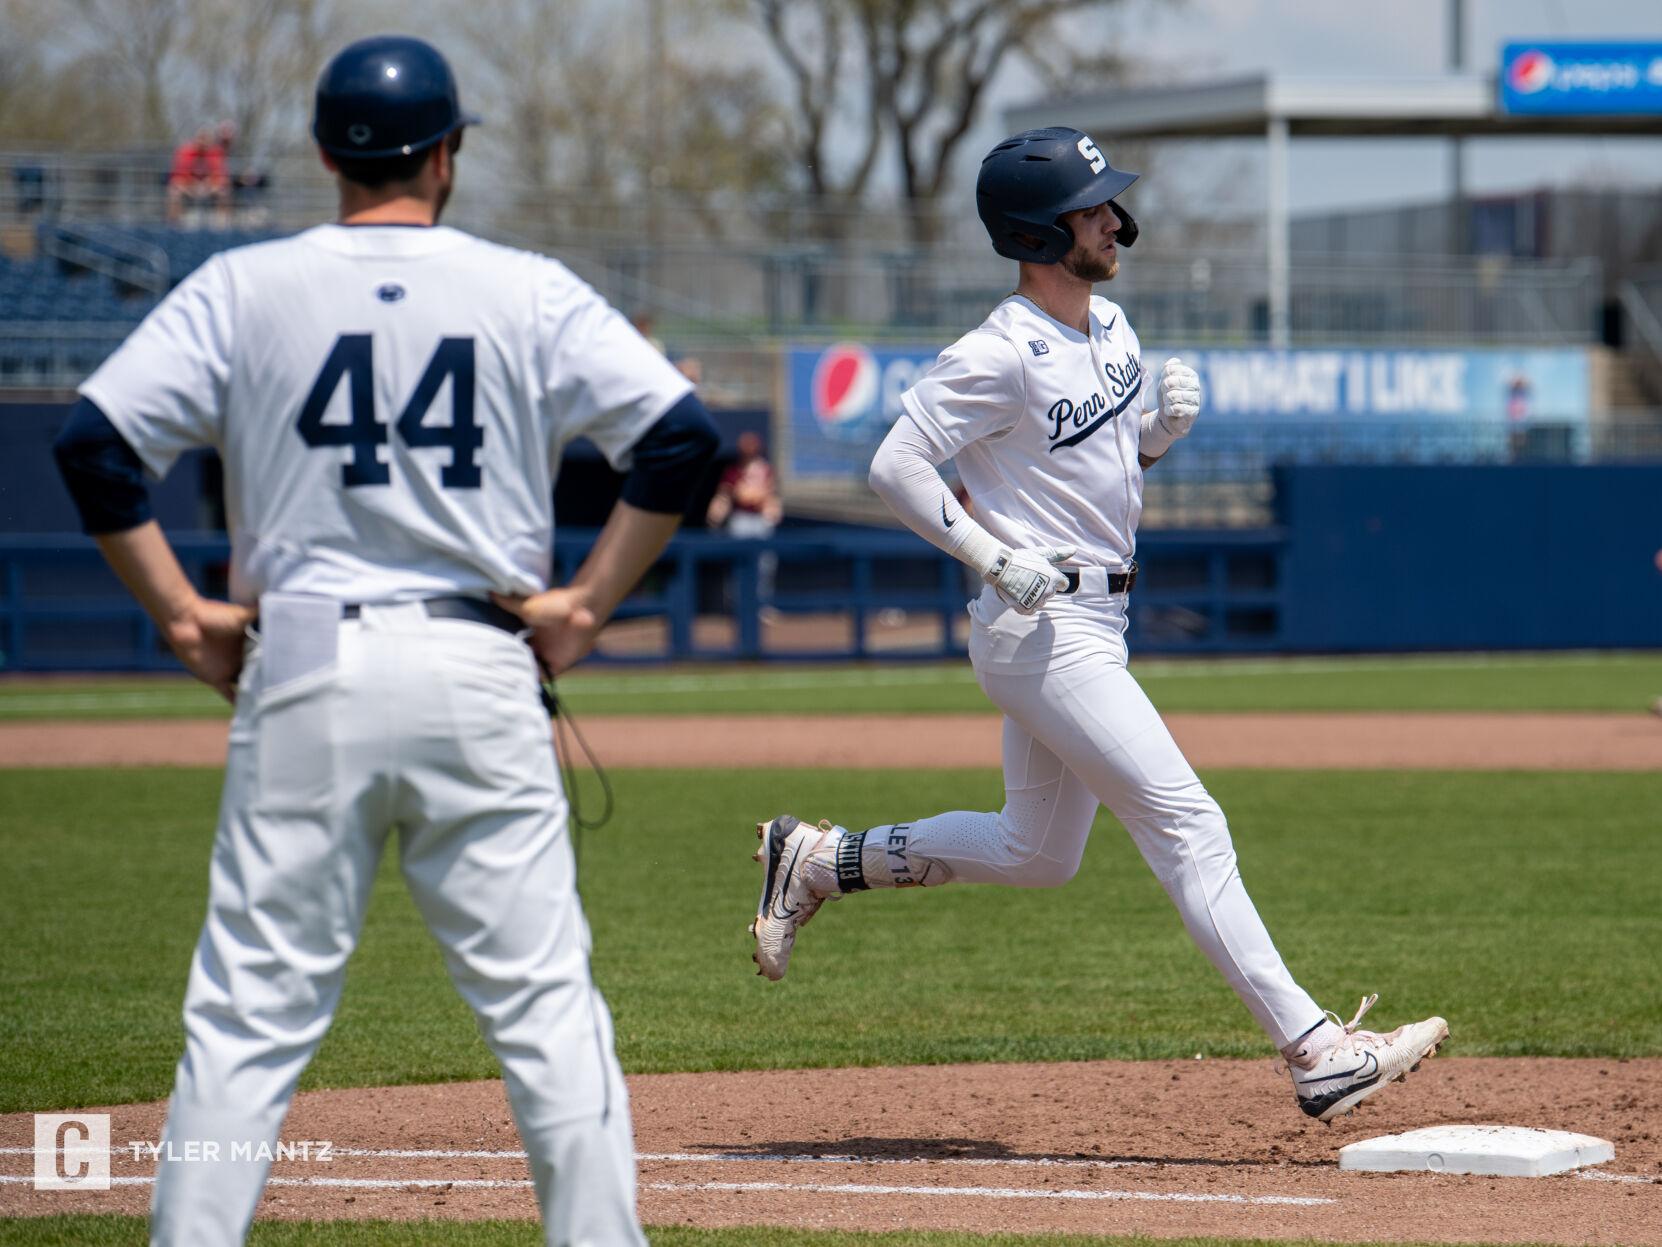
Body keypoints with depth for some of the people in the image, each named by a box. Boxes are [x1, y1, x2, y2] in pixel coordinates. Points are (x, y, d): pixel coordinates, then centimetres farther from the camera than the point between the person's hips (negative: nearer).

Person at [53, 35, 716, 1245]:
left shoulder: (243, 288, 4)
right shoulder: (530, 293, 3)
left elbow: (96, 442, -3)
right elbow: (681, 436, -4)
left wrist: (185, 613, 2)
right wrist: (585, 603, 0)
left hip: (302, 671, 1)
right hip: (480, 676, 0)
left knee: (251, 1011, 4)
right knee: (547, 1003, 5)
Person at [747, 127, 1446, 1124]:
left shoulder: (1112, 327, 9)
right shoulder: (1001, 357, -17)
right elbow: (896, 465, -17)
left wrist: (1166, 424, -1)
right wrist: (995, 558, -23)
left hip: (1096, 622, 10)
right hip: (1044, 631, -10)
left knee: (1038, 853, 19)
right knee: (1188, 826, -13)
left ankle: (819, 860, 30)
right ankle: (1316, 1051, -16)